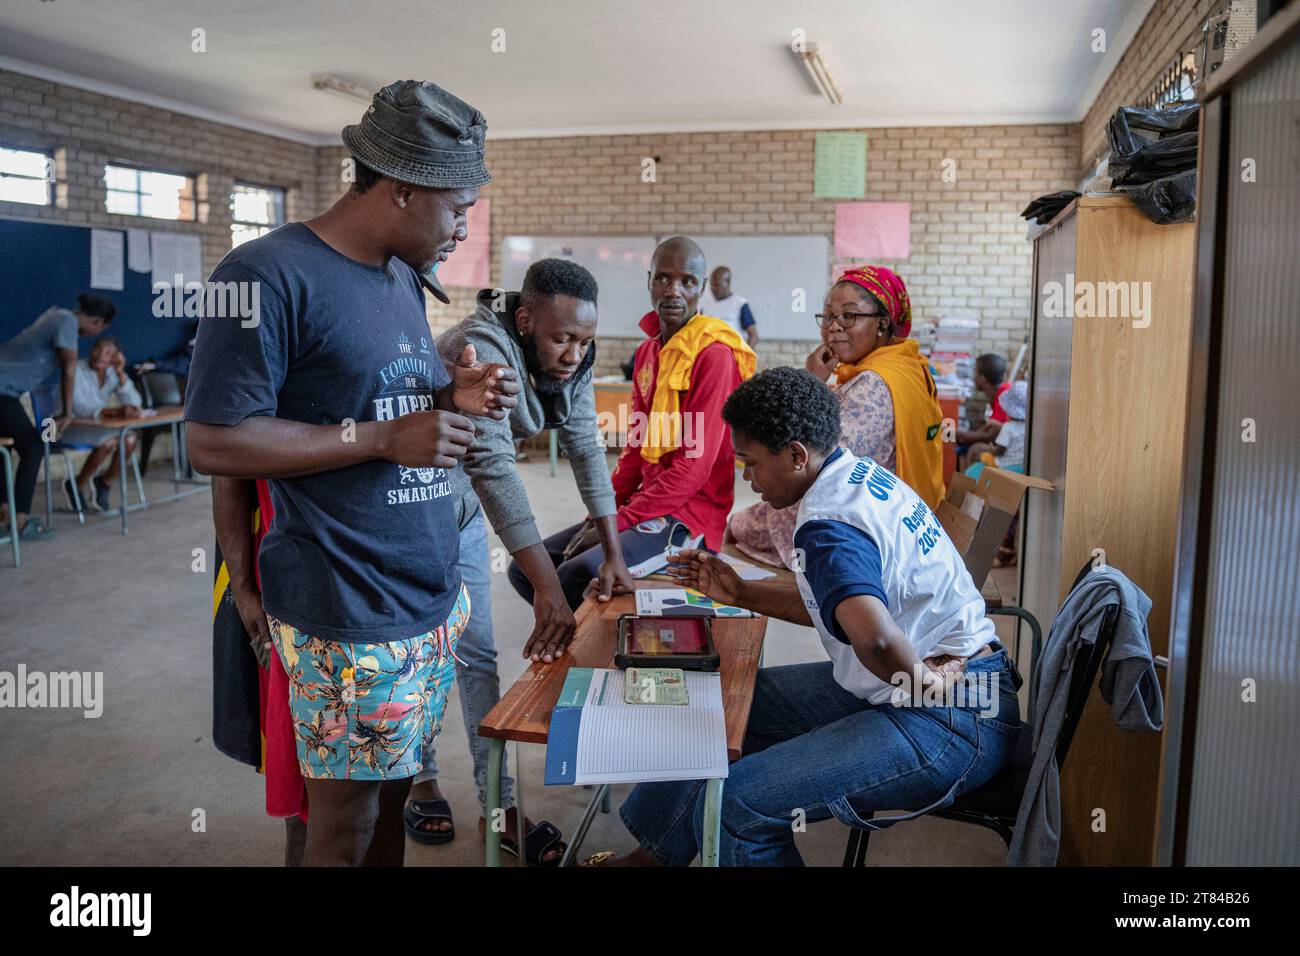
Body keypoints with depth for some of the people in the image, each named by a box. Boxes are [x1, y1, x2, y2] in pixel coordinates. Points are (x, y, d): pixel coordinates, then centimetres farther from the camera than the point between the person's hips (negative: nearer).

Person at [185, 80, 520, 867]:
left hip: (433, 598, 8)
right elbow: (215, 442, -16)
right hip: (349, 618, -7)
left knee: (393, 799, 18)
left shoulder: (405, 278, 12)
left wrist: (453, 396, 1)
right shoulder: (270, 274, -14)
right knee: (346, 828, 6)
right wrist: (384, 438, -19)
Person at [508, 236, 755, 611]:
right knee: (526, 567, 4)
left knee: (579, 574, -28)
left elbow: (695, 465, -18)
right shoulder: (647, 351, 12)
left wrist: (616, 524, -16)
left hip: (689, 514, -8)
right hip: (647, 503, 8)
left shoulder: (714, 354, -14)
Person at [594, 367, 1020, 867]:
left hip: (951, 718, -11)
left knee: (736, 802, -21)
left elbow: (873, 636, -43)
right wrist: (740, 593, 19)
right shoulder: (860, 473, 7)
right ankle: (654, 850, 27)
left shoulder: (828, 526, -24)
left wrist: (918, 684, -23)